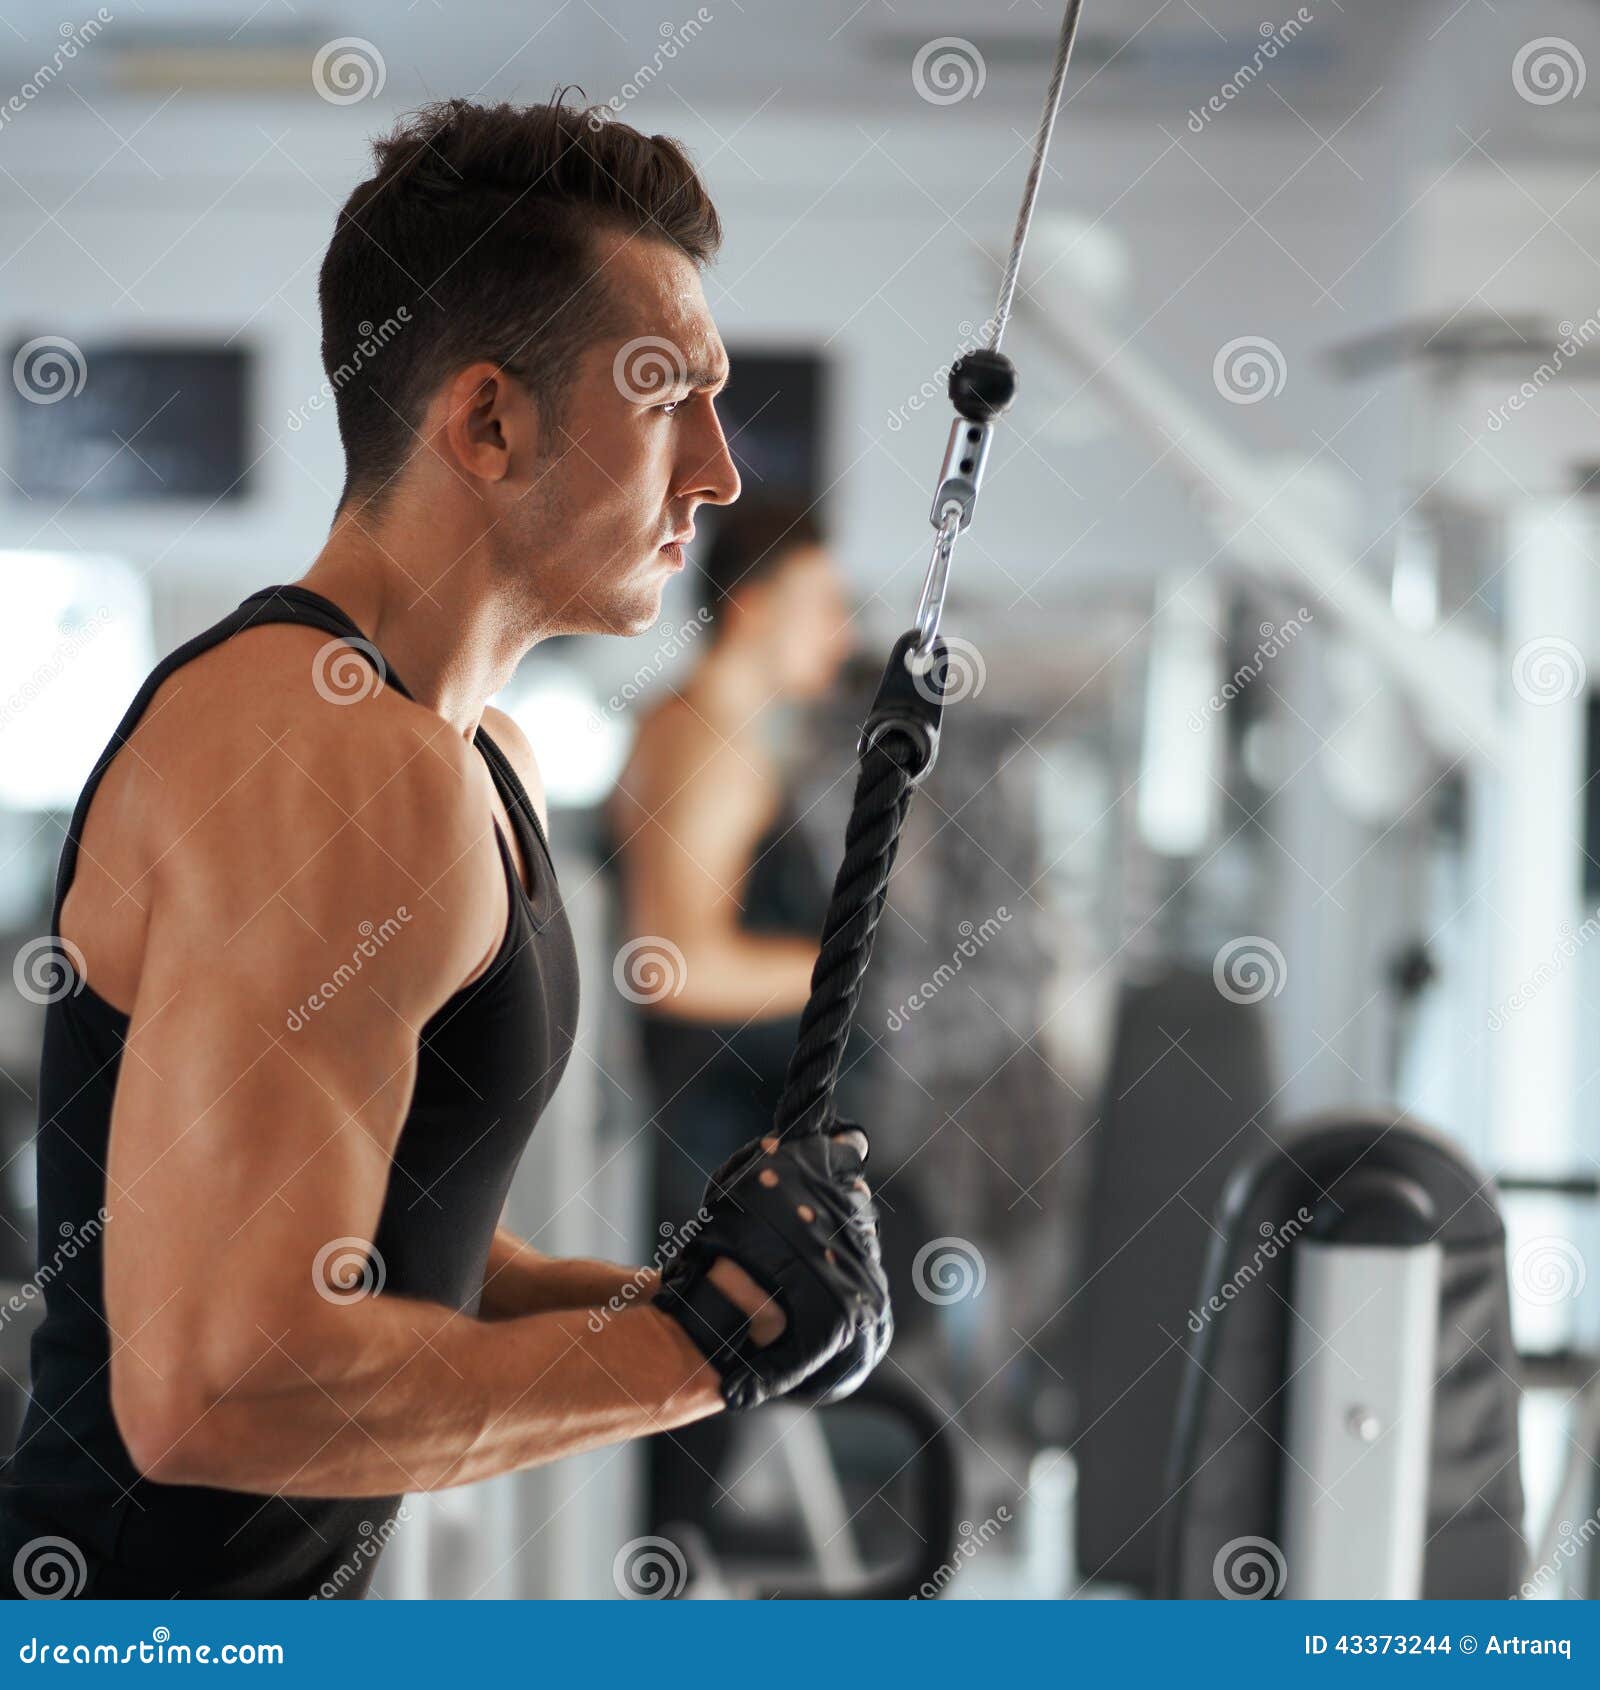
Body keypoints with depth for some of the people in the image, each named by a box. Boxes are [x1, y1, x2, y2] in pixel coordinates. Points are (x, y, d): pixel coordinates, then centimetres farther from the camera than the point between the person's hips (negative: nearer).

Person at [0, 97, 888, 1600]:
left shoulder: (482, 761, 10)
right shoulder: (327, 760, -21)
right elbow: (215, 1384, -29)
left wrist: (663, 1300, 2)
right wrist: (699, 1342, -19)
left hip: (306, 1588, 10)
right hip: (131, 1596, -10)